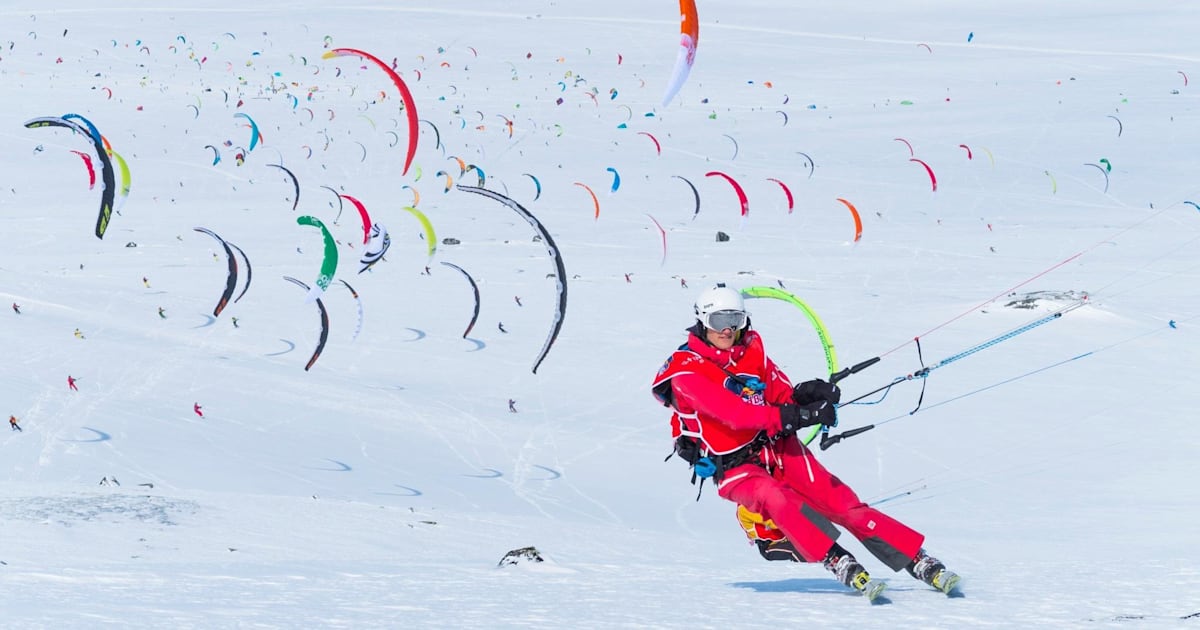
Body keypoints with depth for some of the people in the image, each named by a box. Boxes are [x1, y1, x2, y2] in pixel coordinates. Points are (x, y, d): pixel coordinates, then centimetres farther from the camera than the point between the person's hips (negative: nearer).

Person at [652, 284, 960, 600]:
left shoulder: (751, 351, 6)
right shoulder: (687, 371, -12)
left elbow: (783, 397, 8)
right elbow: (736, 415, -23)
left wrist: (803, 395, -17)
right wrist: (801, 415, -31)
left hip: (778, 448, 4)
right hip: (735, 468, -4)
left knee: (842, 504, -11)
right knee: (777, 500, -35)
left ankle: (922, 563, -12)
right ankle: (841, 565, -43)